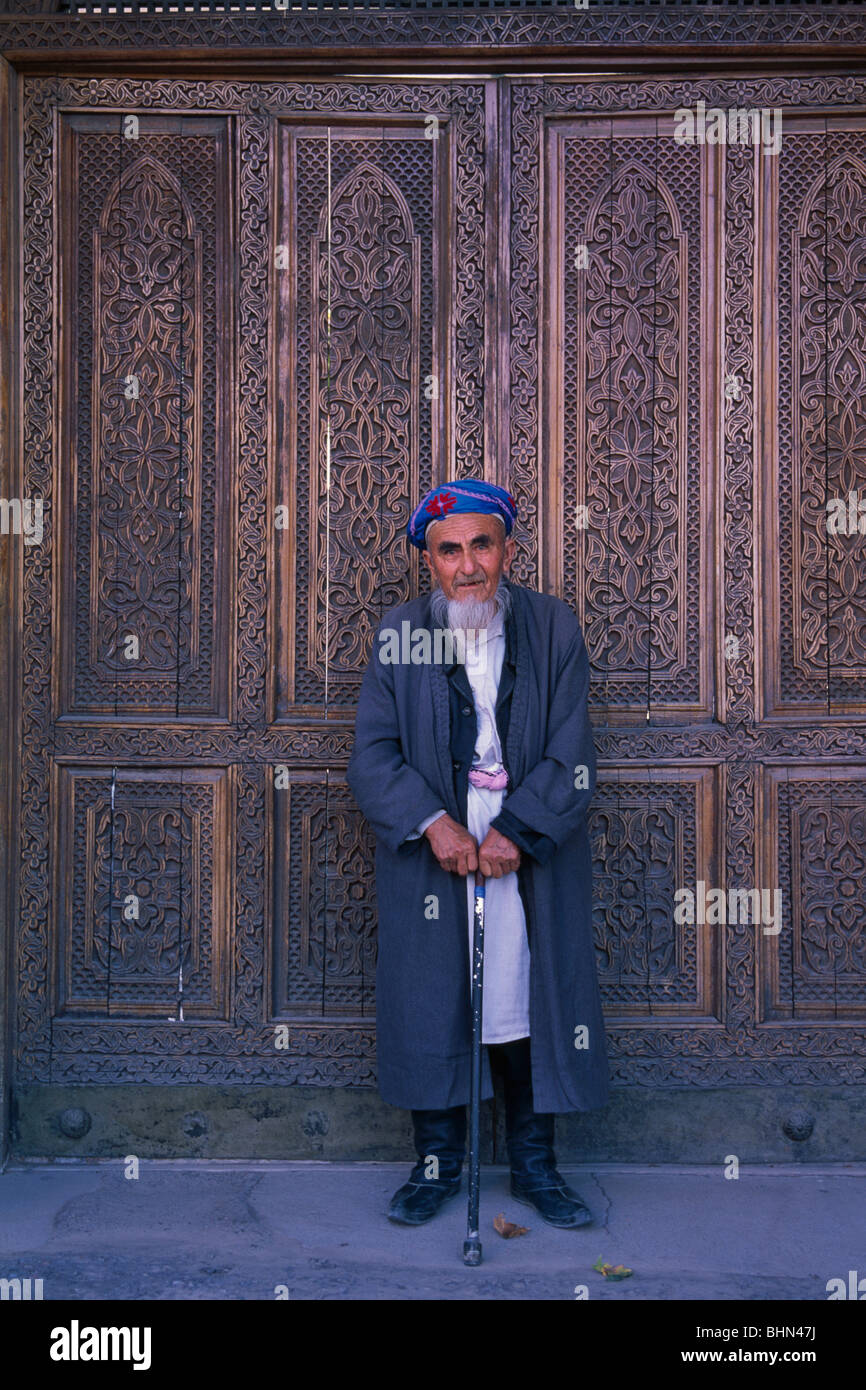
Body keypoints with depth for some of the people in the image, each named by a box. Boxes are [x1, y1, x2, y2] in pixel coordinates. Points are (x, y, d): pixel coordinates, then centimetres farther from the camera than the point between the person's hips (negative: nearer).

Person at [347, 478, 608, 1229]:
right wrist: (433, 823, -17)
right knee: (427, 1005, 7)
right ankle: (438, 1160, 26)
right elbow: (373, 756, -4)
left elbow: (571, 759, -5)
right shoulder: (399, 634, -1)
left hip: (529, 857, 0)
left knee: (530, 1002, 6)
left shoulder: (554, 628, -2)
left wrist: (514, 833, -15)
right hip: (429, 858, 0)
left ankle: (535, 1165, 25)